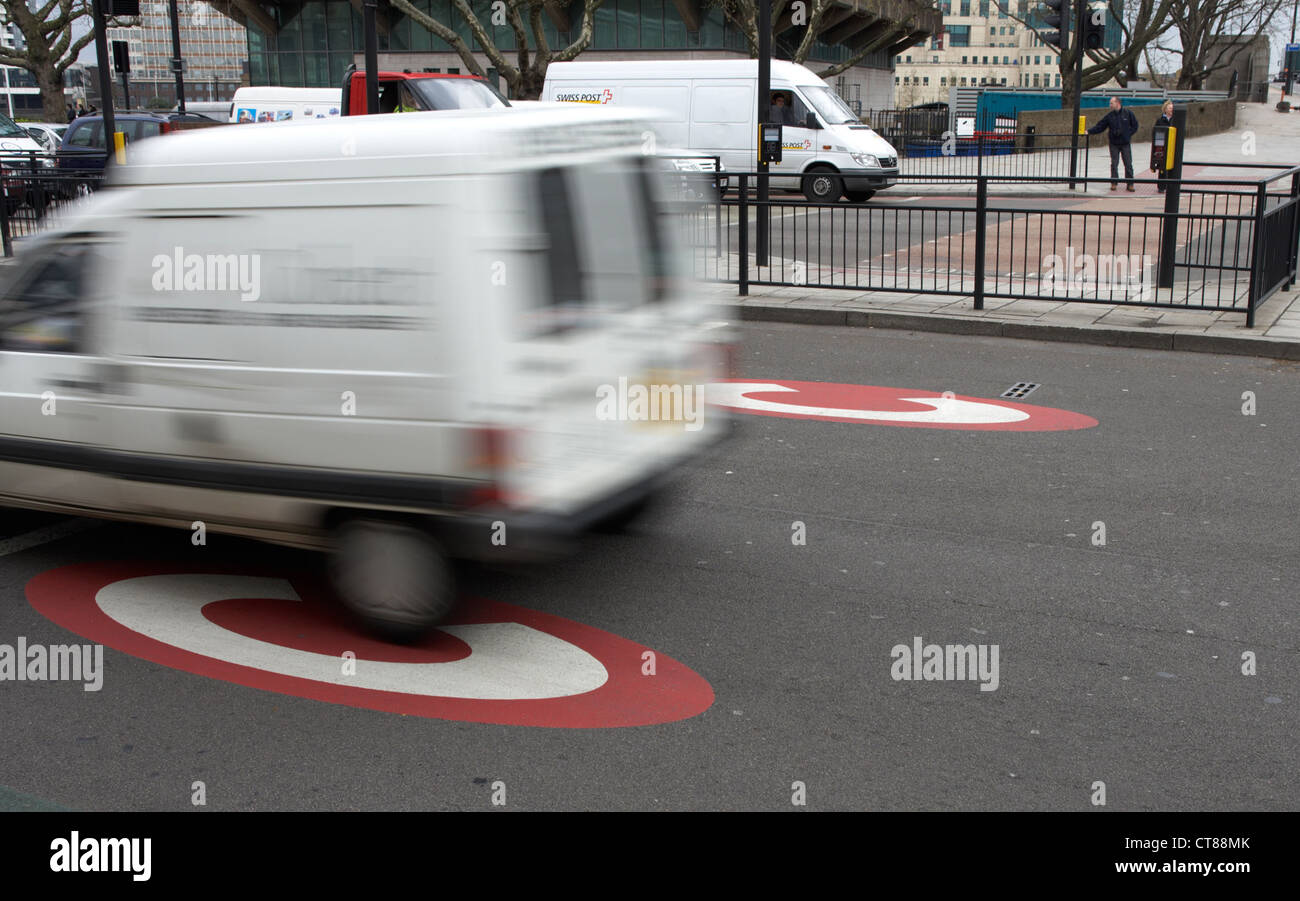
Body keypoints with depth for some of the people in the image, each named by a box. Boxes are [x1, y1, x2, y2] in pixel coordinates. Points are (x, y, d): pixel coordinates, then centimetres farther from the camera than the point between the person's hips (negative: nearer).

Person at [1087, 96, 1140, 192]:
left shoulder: (1128, 113, 0)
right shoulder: (1109, 116, 4)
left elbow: (1135, 126, 5)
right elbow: (1099, 126, 1)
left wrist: (1129, 134, -4)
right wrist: (1089, 131, -10)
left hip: (1126, 144, -1)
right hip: (1114, 144, 1)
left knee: (1128, 164, 0)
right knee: (1114, 164, 1)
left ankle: (1130, 184, 6)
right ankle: (1114, 183, 10)